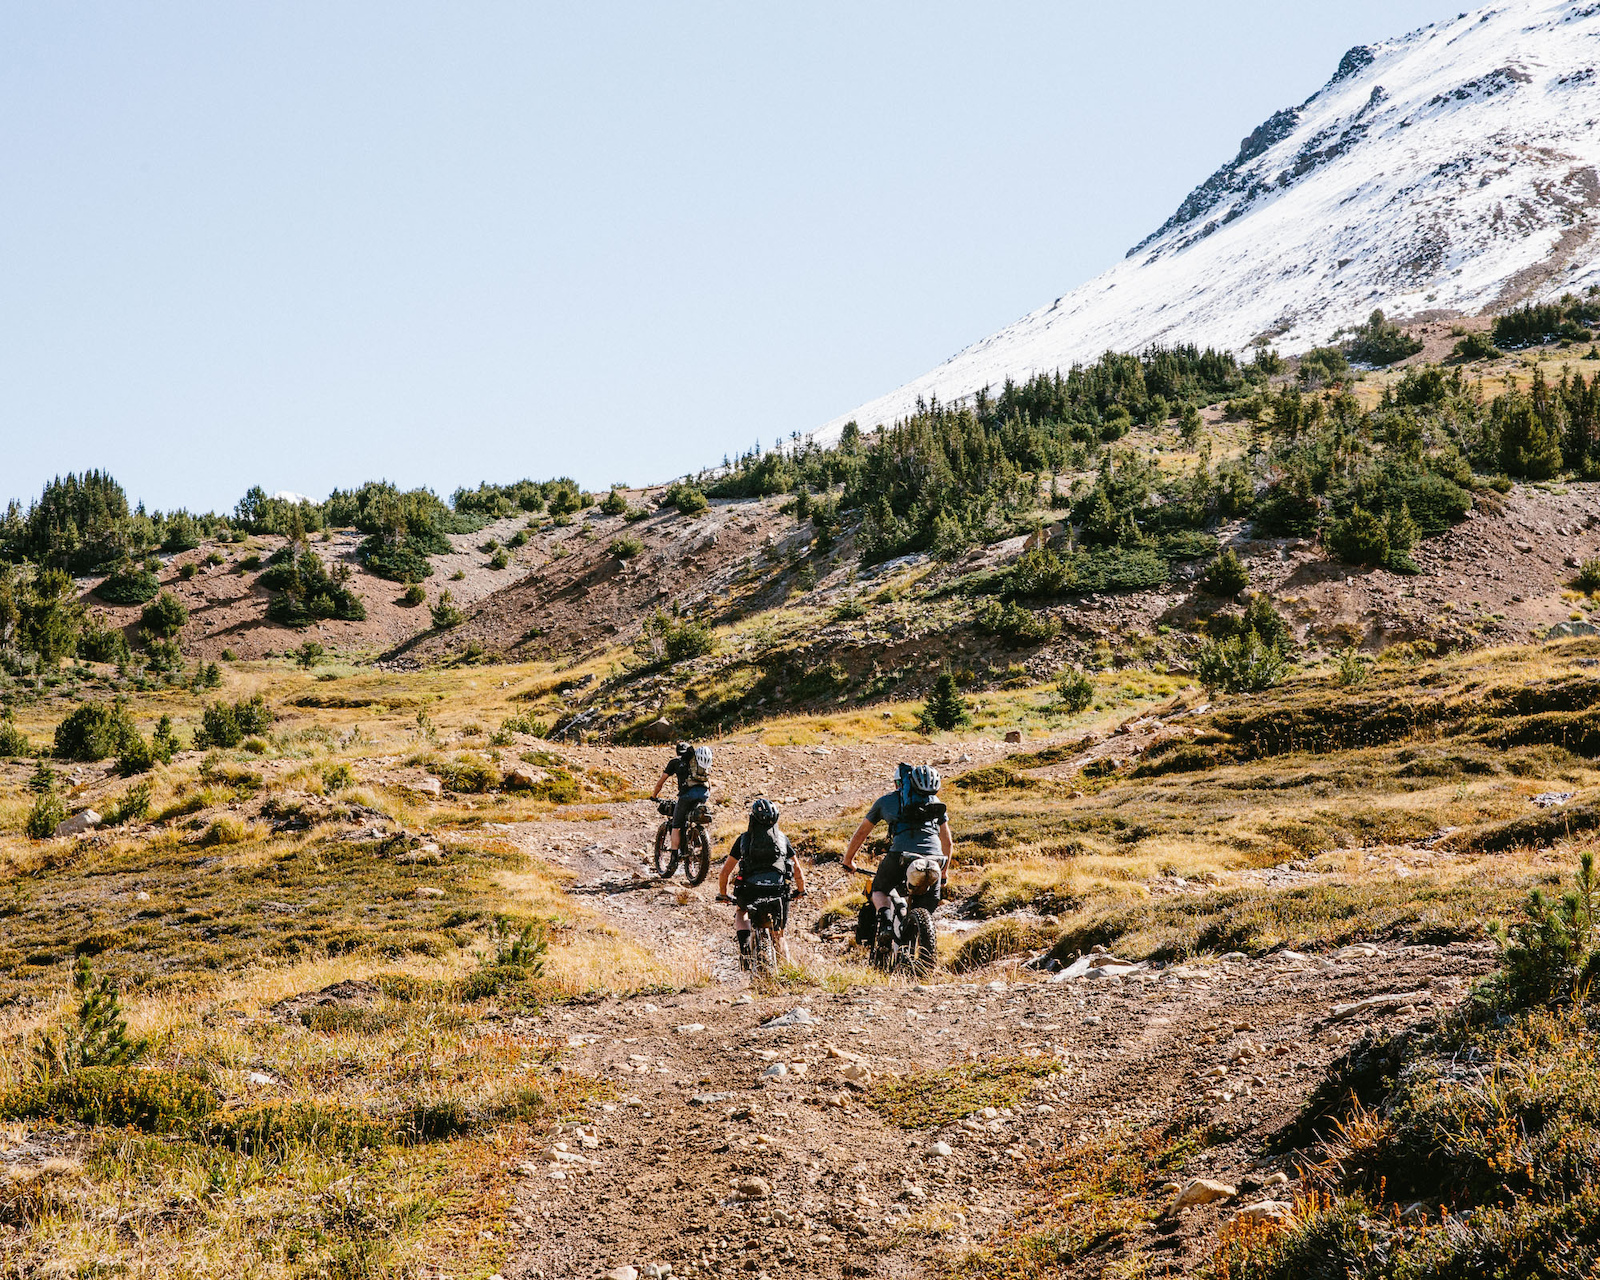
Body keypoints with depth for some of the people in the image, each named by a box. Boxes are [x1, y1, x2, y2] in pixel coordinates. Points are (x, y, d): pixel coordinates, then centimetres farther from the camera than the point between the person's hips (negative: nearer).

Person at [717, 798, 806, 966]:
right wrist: (801, 891, 39)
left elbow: (724, 873, 15)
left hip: (749, 893, -1)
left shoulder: (744, 839, 13)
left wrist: (723, 895, 31)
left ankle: (745, 947, 11)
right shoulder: (782, 839, 16)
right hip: (778, 893, 1)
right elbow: (798, 873, 21)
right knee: (778, 934, 23)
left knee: (741, 912, 33)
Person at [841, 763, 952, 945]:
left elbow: (860, 834, 31)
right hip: (933, 859, 2)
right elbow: (947, 842, 35)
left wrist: (848, 860, 46)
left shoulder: (886, 800, 24)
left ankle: (885, 919, -5)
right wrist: (944, 873, 48)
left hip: (901, 855, -2)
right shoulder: (935, 802, 29)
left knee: (879, 890, 23)